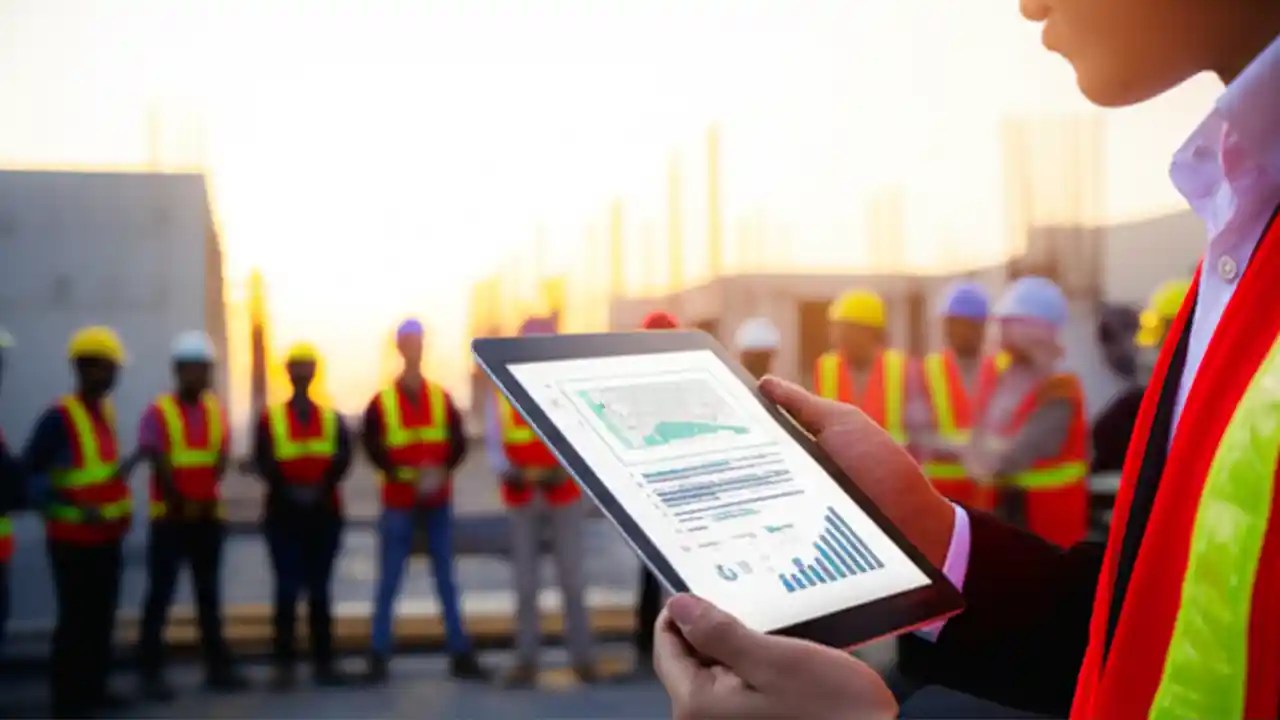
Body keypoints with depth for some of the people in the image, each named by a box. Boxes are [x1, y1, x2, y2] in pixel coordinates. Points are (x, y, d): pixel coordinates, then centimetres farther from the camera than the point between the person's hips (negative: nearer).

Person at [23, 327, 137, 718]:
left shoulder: (106, 412, 9)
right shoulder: (59, 417, -15)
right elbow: (29, 474, -19)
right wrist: (75, 507, -24)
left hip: (107, 535, 8)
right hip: (73, 538, -8)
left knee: (102, 616, 14)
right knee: (76, 617, -1)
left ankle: (94, 688, 25)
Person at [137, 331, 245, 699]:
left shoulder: (216, 410, 8)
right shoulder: (158, 413, -6)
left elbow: (221, 460, 1)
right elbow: (158, 463, -11)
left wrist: (204, 501, -10)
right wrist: (180, 505, -12)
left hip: (208, 516, 5)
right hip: (169, 518, -4)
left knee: (209, 593, 11)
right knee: (160, 594, -2)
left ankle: (218, 666, 18)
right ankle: (151, 672, 2)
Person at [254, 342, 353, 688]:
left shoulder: (332, 418, 11)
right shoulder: (270, 419, 6)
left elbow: (342, 458, -3)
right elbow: (263, 462, -6)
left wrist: (321, 488, -19)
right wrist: (289, 490, -20)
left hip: (325, 513, 2)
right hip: (284, 515, -2)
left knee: (319, 590, 8)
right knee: (288, 590, -3)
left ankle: (323, 663, 13)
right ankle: (285, 665, 2)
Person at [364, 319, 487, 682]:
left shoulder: (441, 398, 9)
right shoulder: (381, 402, 0)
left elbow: (458, 443, 3)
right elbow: (373, 447, -9)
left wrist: (441, 471, -15)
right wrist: (402, 473, -20)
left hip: (438, 502, 3)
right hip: (399, 502, -3)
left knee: (446, 580, 8)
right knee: (389, 581, 1)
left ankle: (461, 655, 13)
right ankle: (379, 657, 8)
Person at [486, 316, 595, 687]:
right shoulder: (503, 393, 3)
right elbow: (493, 444, 2)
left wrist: (566, 468, -20)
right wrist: (507, 470, -17)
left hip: (564, 495, -1)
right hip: (521, 498, 1)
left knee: (572, 579, 2)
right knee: (525, 583, 5)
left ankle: (581, 657, 11)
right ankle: (526, 660, 11)